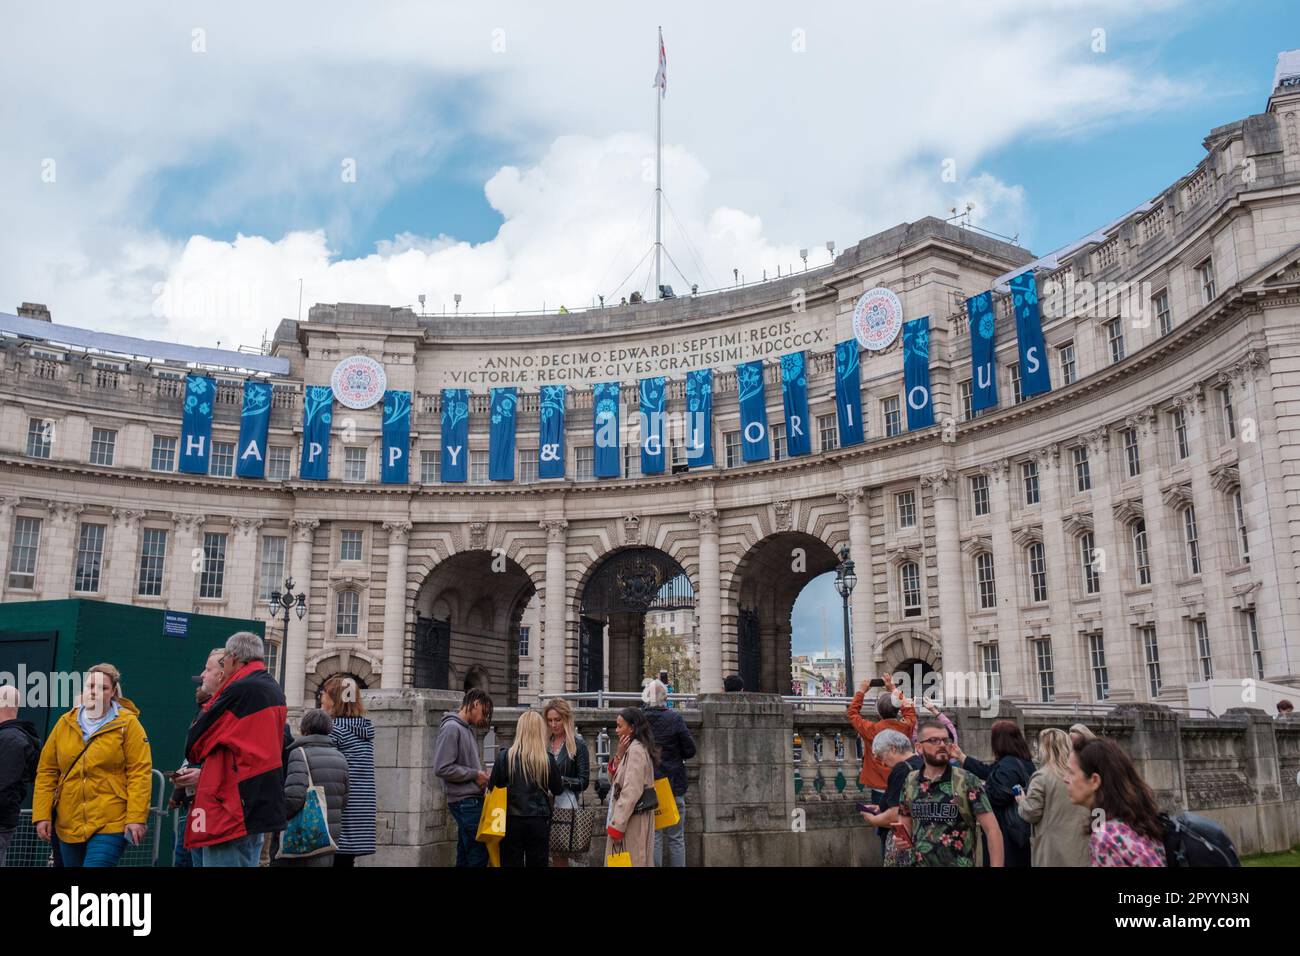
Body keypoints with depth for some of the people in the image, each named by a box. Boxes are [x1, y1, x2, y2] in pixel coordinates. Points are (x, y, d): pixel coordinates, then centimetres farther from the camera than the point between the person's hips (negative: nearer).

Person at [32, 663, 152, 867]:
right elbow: (46, 771, 10)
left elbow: (140, 772, -8)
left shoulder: (127, 724, -3)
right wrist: (42, 814, 2)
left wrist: (136, 818, -14)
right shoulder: (65, 723, 8)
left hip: (111, 825, -5)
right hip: (68, 825, 5)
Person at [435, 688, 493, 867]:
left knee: (466, 857, 13)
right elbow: (442, 768, -19)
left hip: (473, 800, 9)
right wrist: (475, 774, -13)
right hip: (465, 801, -9)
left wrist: (482, 774, 3)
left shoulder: (466, 729, 15)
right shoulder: (451, 728, -12)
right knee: (478, 855, -8)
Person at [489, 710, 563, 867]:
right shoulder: (547, 758, -7)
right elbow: (558, 789, 3)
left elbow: (493, 787, -2)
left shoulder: (505, 757, -8)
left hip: (512, 820, 0)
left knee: (511, 862, 8)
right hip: (539, 821, 0)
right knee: (537, 862, 10)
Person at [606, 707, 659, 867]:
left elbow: (631, 792, -22)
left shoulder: (635, 750, -16)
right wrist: (619, 755, -2)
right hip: (632, 816, 9)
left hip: (631, 818, -9)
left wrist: (616, 826, -19)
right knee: (639, 860, 13)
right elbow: (617, 777, 13)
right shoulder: (634, 748, 14)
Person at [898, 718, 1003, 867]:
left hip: (959, 864, -4)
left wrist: (996, 866, -21)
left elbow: (992, 830, -13)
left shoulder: (967, 781, -12)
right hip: (919, 863, 4)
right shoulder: (910, 782, 0)